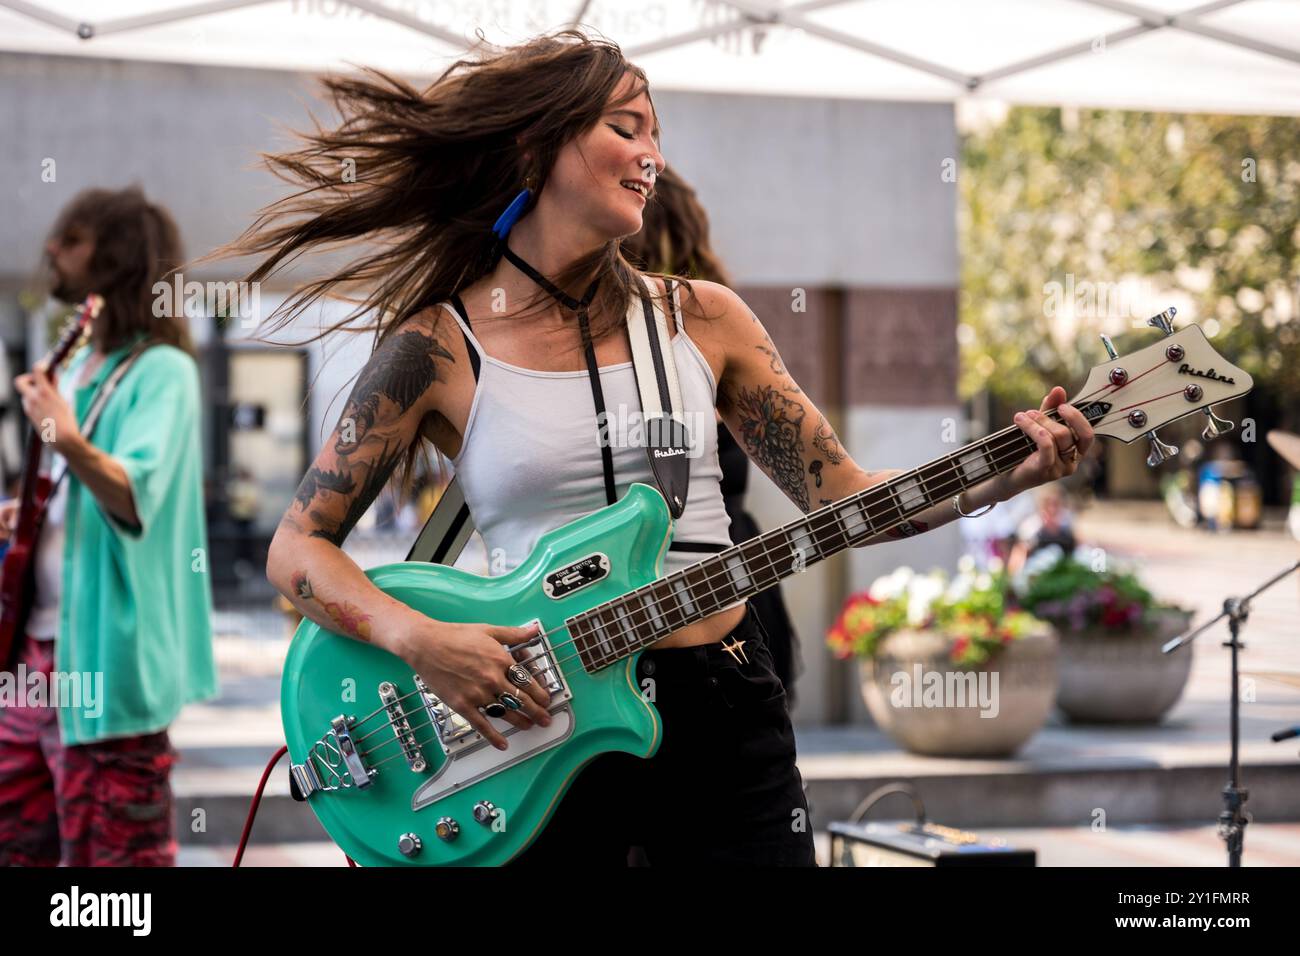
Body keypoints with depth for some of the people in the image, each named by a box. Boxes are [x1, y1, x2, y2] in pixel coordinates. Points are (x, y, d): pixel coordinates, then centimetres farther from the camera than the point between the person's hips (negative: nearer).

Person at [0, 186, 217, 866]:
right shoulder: (76, 366, 15)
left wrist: (69, 441, -42)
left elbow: (136, 498, -27)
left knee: (108, 852, -3)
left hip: (105, 653, -9)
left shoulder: (161, 370, -11)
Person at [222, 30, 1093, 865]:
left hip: (724, 712, 3)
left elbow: (839, 494, 6)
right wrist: (419, 640, -20)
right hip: (539, 719, -3)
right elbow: (297, 547, -3)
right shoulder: (440, 348, -4)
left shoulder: (702, 319, 6)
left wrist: (1010, 475, -8)